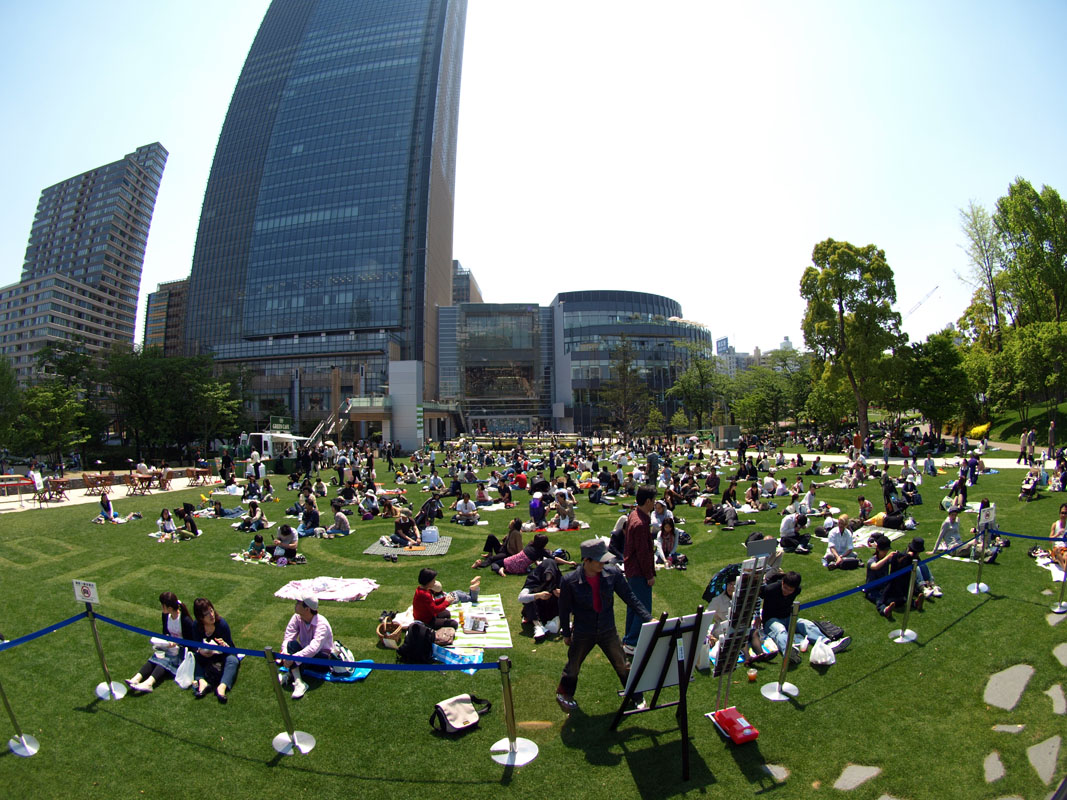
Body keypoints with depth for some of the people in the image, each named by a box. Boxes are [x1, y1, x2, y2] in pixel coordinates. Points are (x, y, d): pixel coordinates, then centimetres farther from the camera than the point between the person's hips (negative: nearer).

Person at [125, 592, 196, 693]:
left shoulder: (185, 620, -19)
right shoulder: (166, 616, 2)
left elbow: (191, 641, -14)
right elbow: (165, 632, 16)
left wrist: (177, 643, -25)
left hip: (182, 649, -7)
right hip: (170, 646, 7)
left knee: (166, 660, -28)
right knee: (156, 657, -20)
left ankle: (148, 683, -47)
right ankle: (136, 679, -38)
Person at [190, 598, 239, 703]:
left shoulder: (222, 624, -20)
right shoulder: (196, 627, -13)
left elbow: (231, 648, -17)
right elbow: (197, 646, -7)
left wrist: (224, 645, -40)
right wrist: (201, 651, -30)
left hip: (223, 655, -3)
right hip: (207, 656, 3)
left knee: (233, 660, -32)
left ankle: (222, 687, -48)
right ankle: (202, 682, -35)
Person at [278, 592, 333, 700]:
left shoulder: (321, 624, -27)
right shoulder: (297, 618, -8)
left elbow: (314, 647, -39)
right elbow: (288, 637, -15)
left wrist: (293, 658, -45)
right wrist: (284, 652, -35)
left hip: (322, 658, -5)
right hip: (305, 652, 5)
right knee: (292, 644, -26)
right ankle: (298, 682, -34)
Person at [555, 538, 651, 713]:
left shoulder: (612, 573, -19)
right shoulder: (570, 581, -24)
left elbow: (629, 597, -9)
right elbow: (564, 609, -9)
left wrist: (648, 619, -15)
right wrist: (566, 634, 1)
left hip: (608, 631, 2)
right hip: (582, 633, -2)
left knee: (622, 665, 19)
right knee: (573, 667, 19)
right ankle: (563, 694, 48)